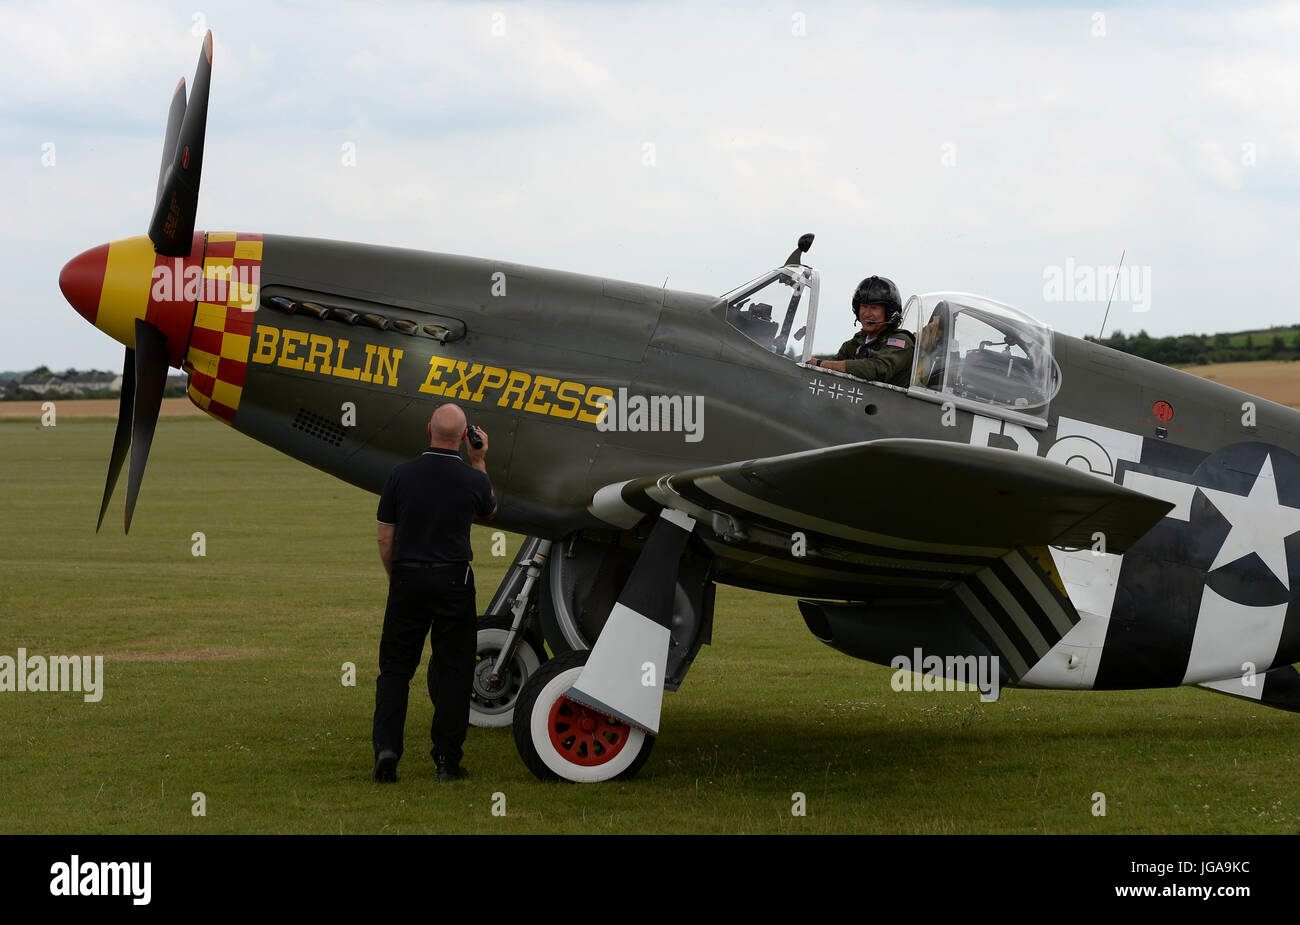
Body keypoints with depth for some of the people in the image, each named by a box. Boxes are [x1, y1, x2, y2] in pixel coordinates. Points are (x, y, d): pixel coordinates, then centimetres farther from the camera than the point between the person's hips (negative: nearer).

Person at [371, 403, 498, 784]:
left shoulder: (401, 474, -5)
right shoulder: (471, 479, -6)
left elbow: (385, 538, 1)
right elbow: (490, 510, 19)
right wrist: (479, 462, 24)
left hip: (407, 580, 1)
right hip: (454, 581, -1)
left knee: (395, 667, 9)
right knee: (453, 670, 7)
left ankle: (386, 748, -4)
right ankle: (447, 759, 7)